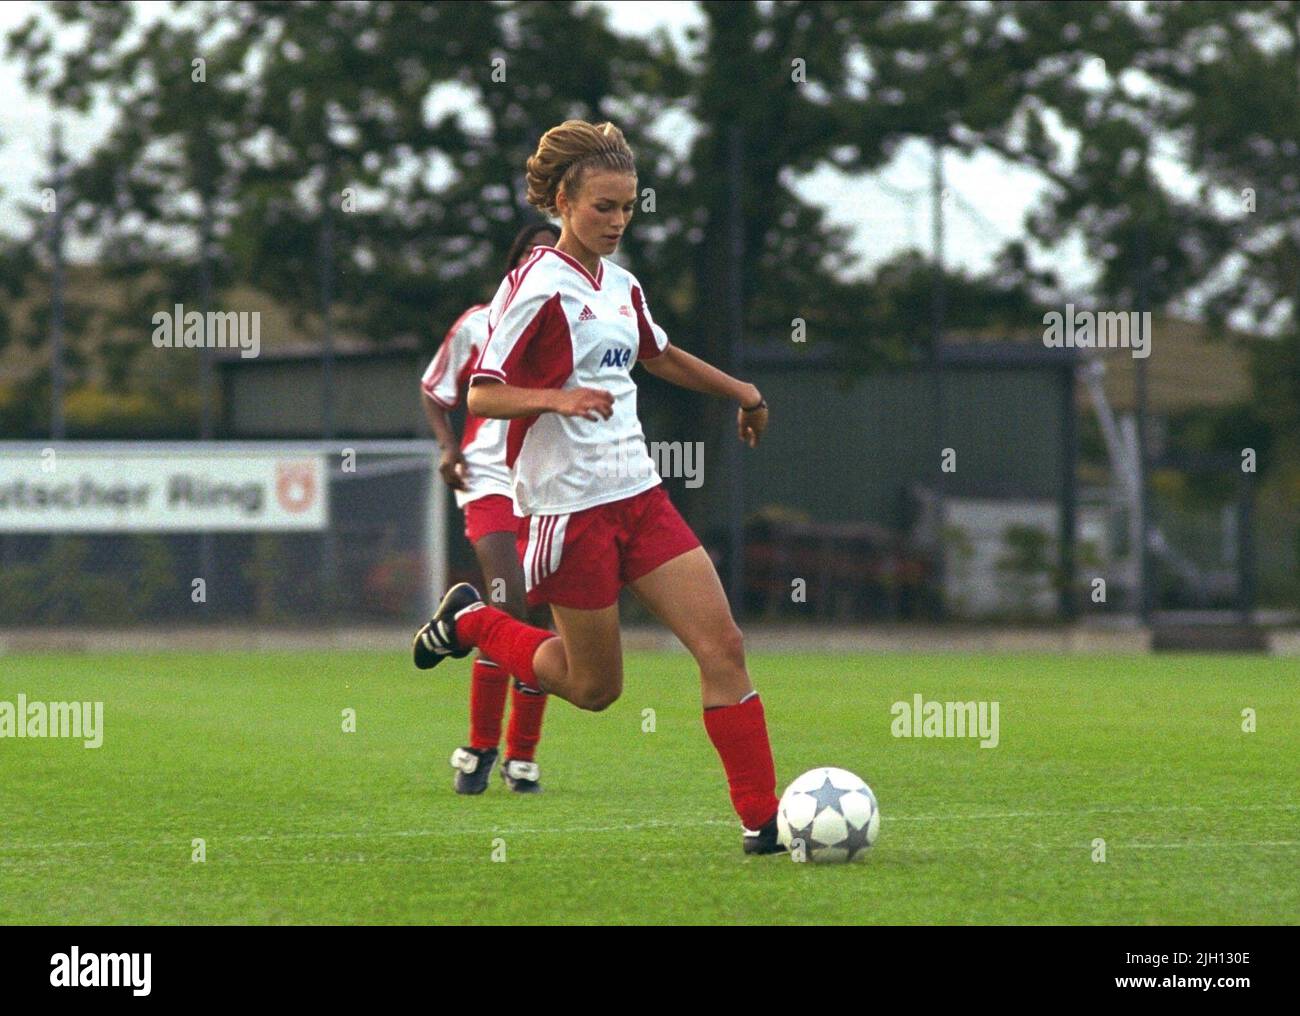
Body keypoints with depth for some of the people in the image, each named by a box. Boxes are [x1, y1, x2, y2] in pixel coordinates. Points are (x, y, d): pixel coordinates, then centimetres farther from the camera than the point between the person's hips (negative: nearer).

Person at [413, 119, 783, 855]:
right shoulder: (538, 287, -11)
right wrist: (558, 399, -29)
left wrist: (740, 391, 38)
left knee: (722, 642, -5)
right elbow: (481, 394, -14)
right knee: (595, 686, 3)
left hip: (639, 496, 7)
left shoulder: (621, 286, 12)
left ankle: (762, 821, -3)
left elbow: (660, 355, 32)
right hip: (571, 509, -7)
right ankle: (471, 623, 27)